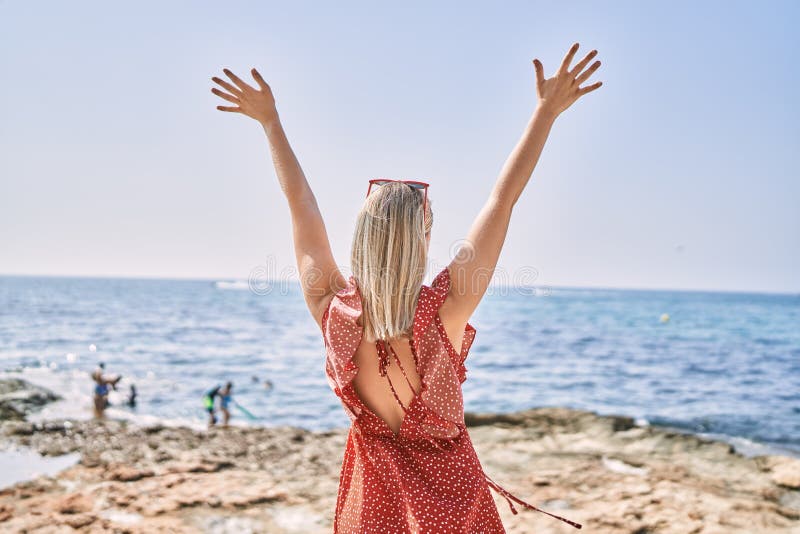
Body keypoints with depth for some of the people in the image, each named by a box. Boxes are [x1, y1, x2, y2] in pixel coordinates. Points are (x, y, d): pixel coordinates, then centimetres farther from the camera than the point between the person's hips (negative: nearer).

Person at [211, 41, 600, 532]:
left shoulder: (334, 312, -18)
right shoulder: (444, 312, -25)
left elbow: (302, 206, -7)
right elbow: (503, 199, -21)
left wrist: (270, 121, 4)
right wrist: (547, 111, -15)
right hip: (449, 493, -2)